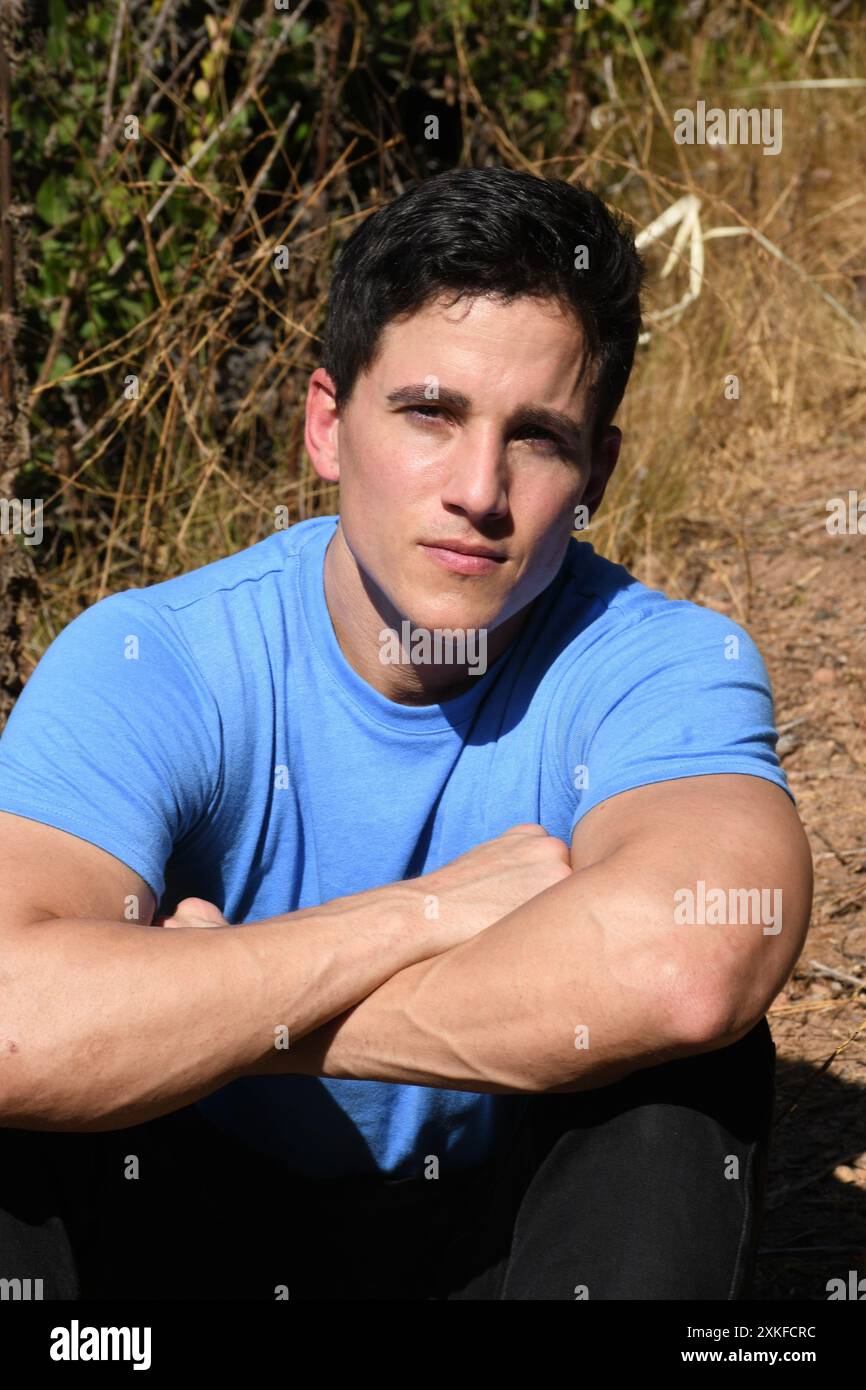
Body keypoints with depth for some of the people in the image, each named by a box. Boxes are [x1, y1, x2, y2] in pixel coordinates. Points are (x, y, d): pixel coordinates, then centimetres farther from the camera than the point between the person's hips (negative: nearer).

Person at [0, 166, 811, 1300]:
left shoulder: (663, 666, -18)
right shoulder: (146, 665, -18)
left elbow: (683, 966, -43)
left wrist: (195, 1013, -35)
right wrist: (430, 912, -31)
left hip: (501, 1233, 0)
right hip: (206, 1230, 0)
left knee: (684, 1075, -29)